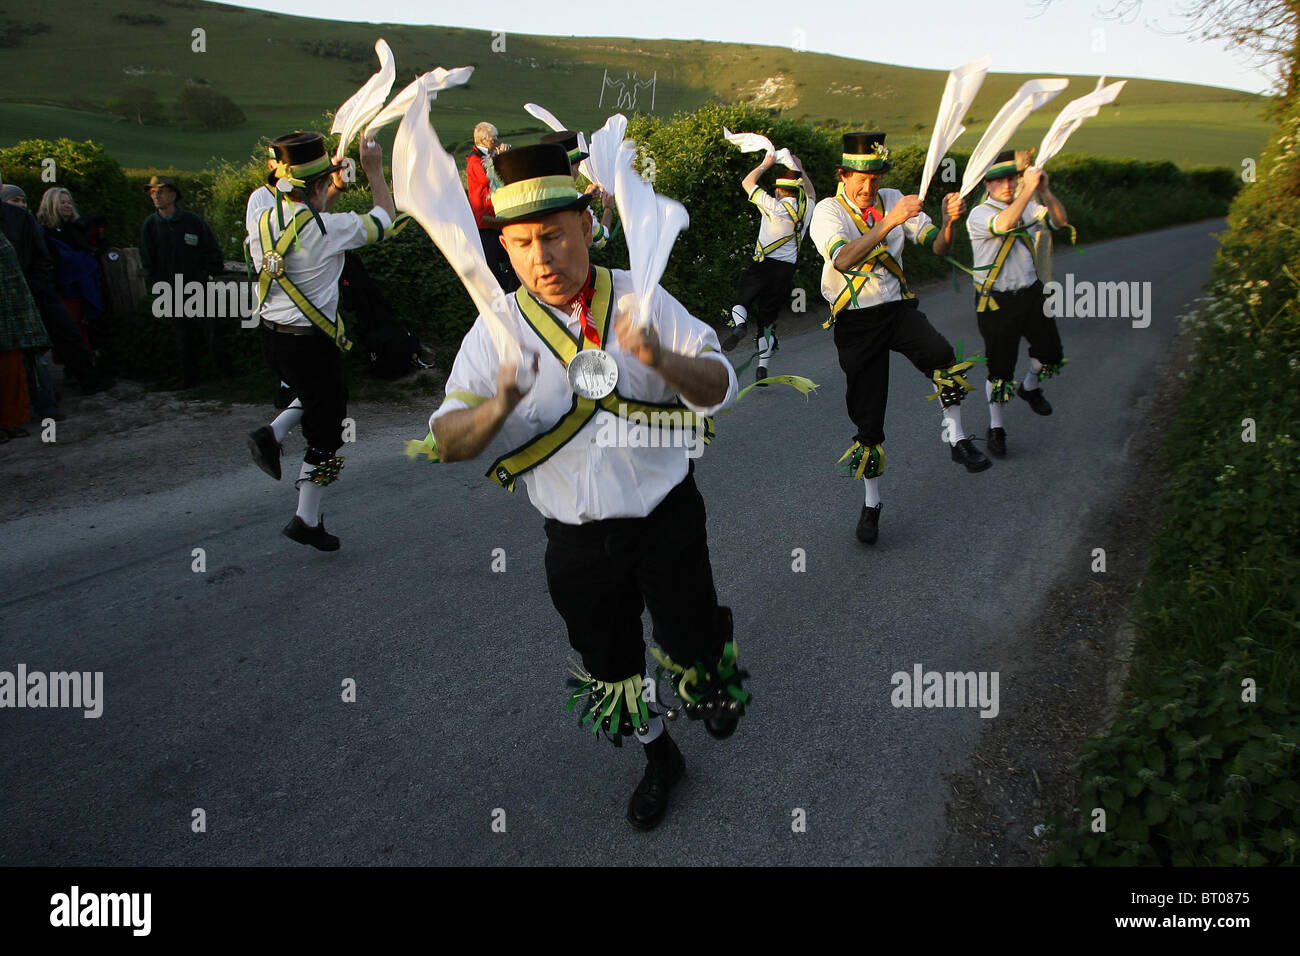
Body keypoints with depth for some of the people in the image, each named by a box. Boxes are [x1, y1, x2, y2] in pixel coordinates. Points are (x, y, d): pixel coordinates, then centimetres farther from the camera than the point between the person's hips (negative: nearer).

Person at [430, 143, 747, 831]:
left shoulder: (641, 300, -7)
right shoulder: (497, 329, -7)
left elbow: (720, 389, -10)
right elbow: (448, 441, -12)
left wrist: (661, 358, -31)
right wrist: (499, 407, -34)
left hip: (666, 519, -1)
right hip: (577, 541, 2)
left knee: (692, 647, 10)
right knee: (611, 664, 18)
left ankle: (712, 688, 49)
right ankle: (659, 759, 47)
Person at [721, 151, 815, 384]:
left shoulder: (775, 207, -13)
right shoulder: (807, 209, 2)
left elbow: (747, 183, -2)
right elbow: (811, 193, 30)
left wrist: (766, 163, 11)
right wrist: (800, 169, 32)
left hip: (764, 266, -4)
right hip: (786, 270, 4)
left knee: (742, 300, 14)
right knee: (767, 318, 11)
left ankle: (738, 323, -21)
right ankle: (763, 368, 7)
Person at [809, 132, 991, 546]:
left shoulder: (893, 200, 6)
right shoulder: (828, 211, -7)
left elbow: (938, 247, 0)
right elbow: (844, 259, -28)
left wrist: (950, 221, -22)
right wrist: (889, 223, -37)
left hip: (898, 308, 3)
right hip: (856, 321, -2)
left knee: (942, 355, -31)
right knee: (867, 418, 1)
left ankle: (957, 439, -12)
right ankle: (871, 505, 17)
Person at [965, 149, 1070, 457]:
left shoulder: (1027, 207, 7)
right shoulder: (979, 214, -14)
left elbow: (1060, 221, -4)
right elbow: (1004, 224, -34)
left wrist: (1045, 191, -19)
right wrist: (1029, 189, -33)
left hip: (1031, 293, 6)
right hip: (997, 302, -6)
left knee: (1051, 353, 14)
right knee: (999, 368, 1)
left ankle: (1030, 387, 46)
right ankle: (996, 428, 19)